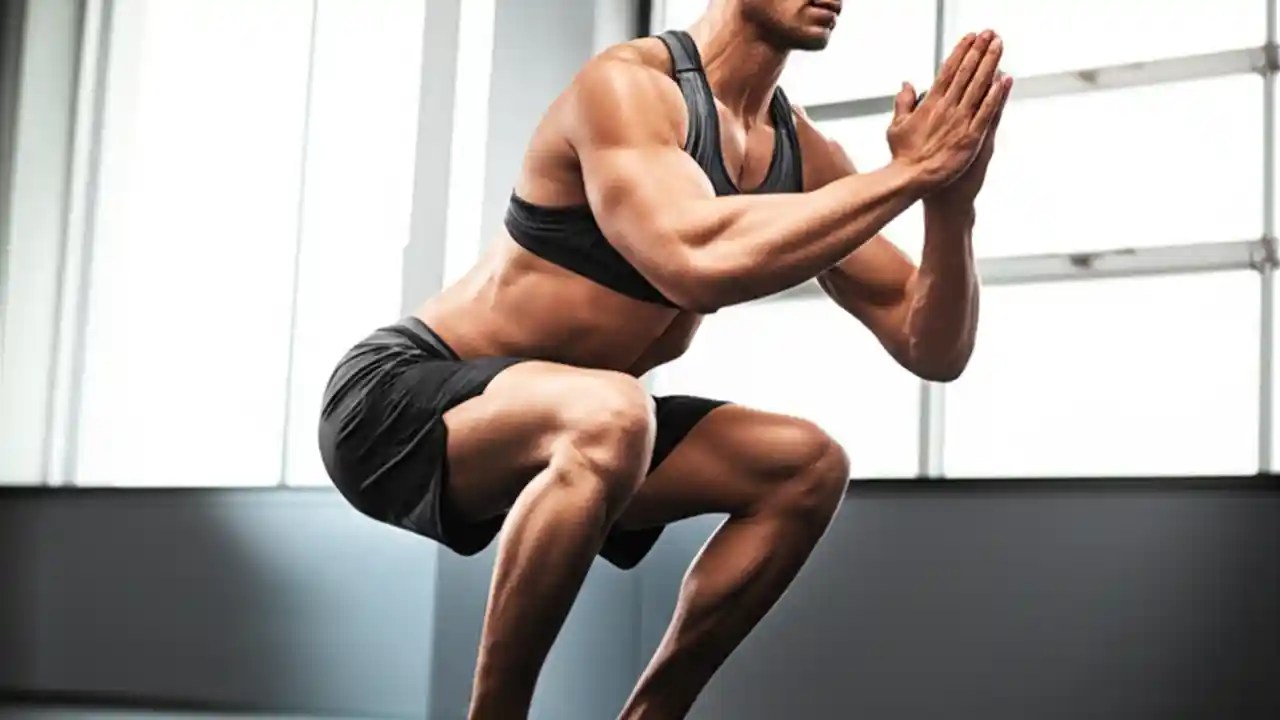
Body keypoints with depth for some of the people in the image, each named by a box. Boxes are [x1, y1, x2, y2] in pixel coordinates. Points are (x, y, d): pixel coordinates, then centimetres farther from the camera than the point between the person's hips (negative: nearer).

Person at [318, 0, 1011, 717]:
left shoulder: (803, 154, 2)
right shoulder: (627, 84, -20)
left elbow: (935, 351, 1)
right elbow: (695, 261, -39)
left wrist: (951, 201, -17)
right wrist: (908, 171, -31)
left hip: (559, 430, 8)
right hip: (394, 398, -8)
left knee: (808, 466, 0)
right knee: (608, 415, -36)